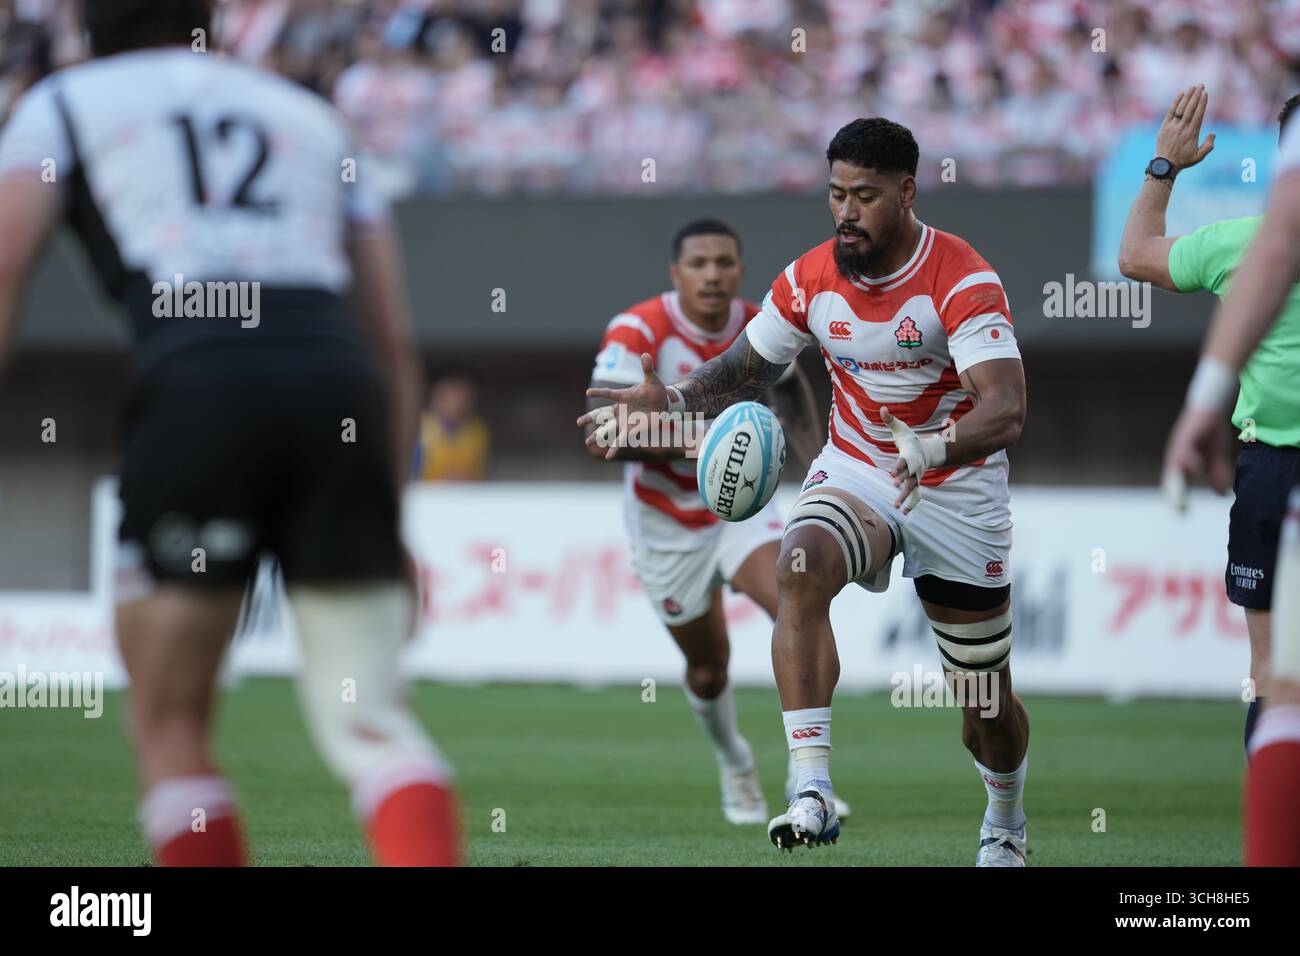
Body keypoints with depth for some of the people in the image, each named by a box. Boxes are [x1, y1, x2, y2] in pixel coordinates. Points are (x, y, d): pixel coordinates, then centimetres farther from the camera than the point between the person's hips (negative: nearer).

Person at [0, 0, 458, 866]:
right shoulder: (309, 115, 31)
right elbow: (394, 338, 27)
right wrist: (388, 513, 29)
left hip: (196, 378, -3)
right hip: (336, 380, 3)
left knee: (169, 719, 9)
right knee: (368, 717, 3)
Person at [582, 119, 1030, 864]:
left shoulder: (962, 280, -21)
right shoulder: (810, 279, -6)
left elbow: (1005, 409, -33)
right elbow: (747, 368, 9)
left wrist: (931, 450, -52)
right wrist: (672, 401, -10)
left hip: (959, 490, -3)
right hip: (854, 471, 3)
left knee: (987, 707, 5)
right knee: (801, 567, -33)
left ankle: (1005, 823, 40)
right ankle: (813, 790, -37)